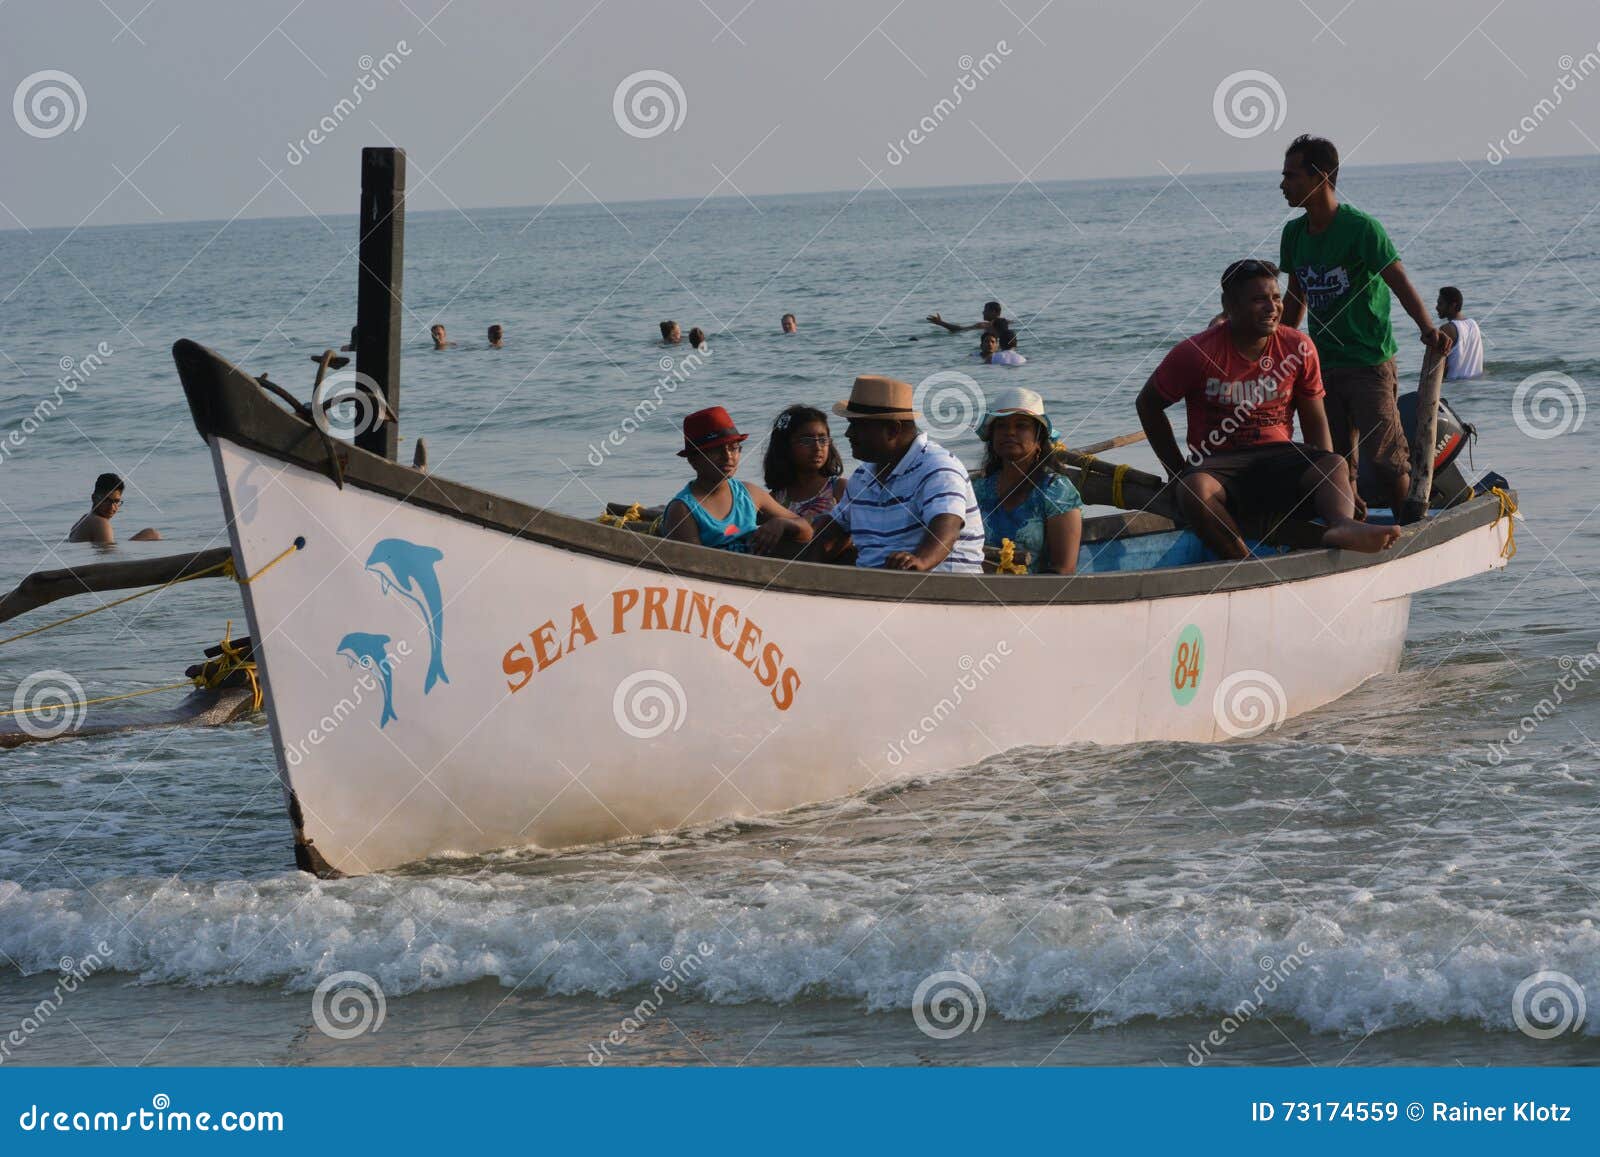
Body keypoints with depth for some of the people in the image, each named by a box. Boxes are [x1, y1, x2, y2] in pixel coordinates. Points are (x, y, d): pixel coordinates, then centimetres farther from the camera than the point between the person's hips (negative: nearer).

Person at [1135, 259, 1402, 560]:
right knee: (1196, 490, -38)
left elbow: (1315, 423, 12)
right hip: (1217, 462, -2)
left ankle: (1342, 526, -62)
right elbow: (1148, 404, 7)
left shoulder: (1299, 348, 4)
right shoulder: (1197, 353, -6)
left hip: (1279, 456, 2)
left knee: (1335, 466, -30)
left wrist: (1329, 478, -4)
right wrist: (1178, 471, 4)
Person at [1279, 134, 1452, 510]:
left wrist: (1427, 328, -35)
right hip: (1321, 364, 7)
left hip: (1369, 362, -6)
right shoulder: (1294, 234, 8)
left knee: (1385, 457, -9)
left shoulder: (1361, 228, -13)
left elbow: (1400, 283, -20)